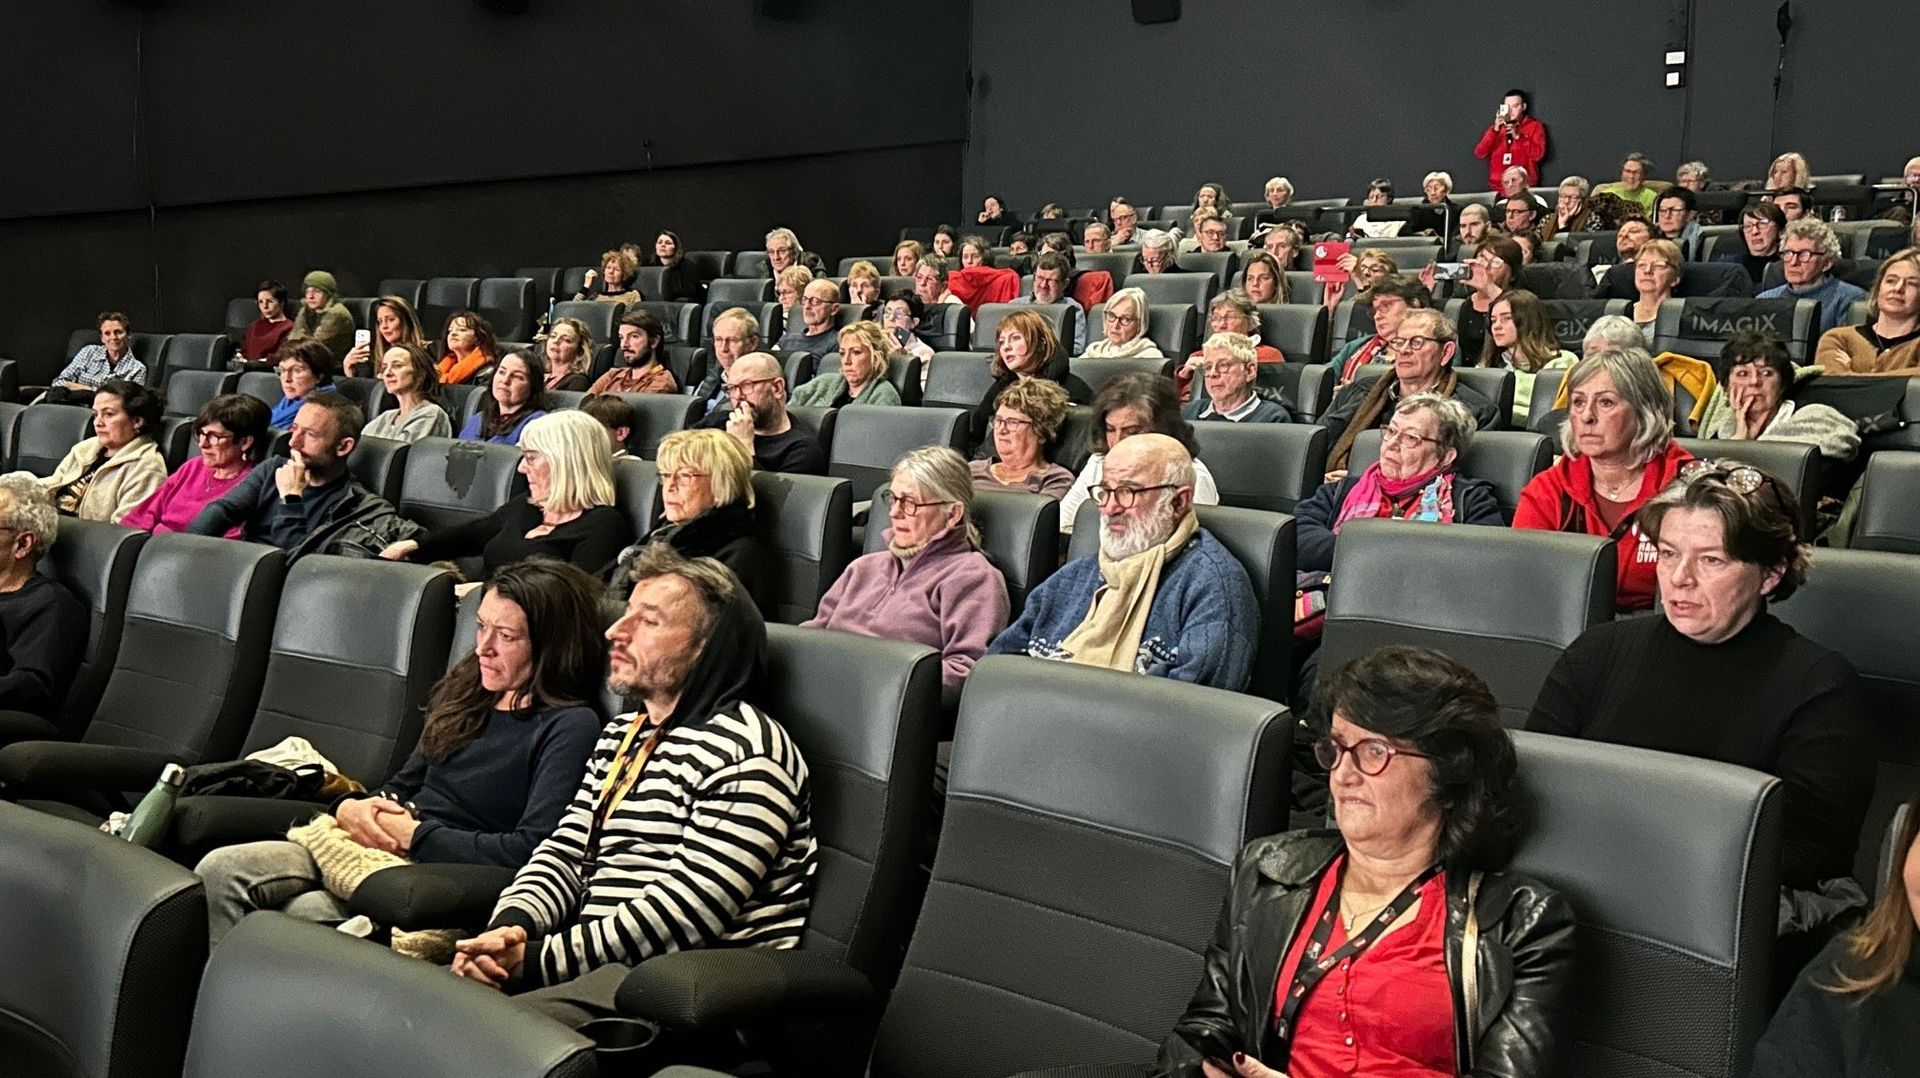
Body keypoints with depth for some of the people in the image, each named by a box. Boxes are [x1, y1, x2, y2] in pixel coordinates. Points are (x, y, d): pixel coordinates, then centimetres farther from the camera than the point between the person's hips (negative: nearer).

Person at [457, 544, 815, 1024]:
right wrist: (511, 928, -6)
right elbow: (563, 855, 16)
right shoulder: (621, 735, 23)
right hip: (602, 964, 8)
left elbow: (687, 913, -17)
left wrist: (541, 958, -16)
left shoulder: (745, 750, -9)